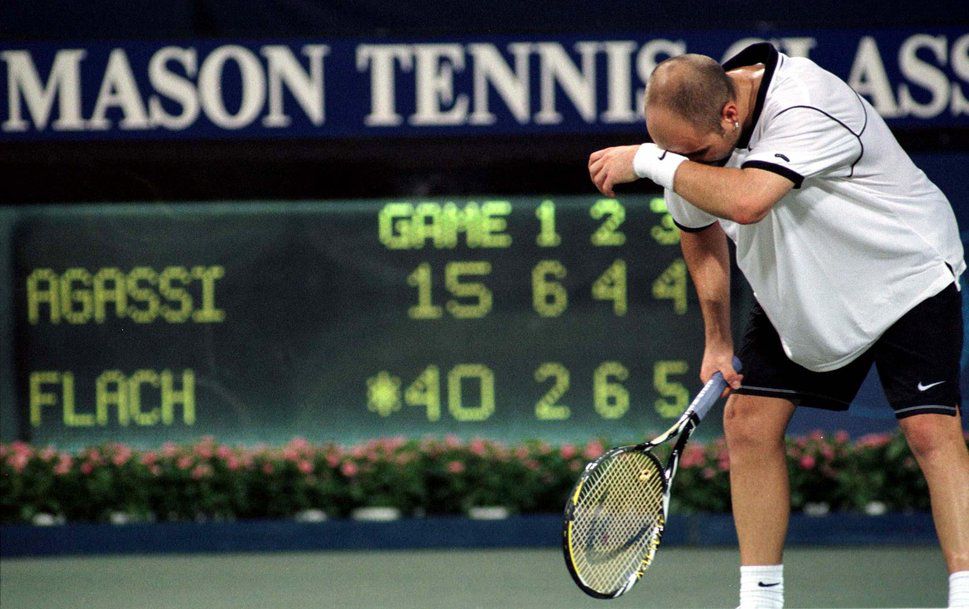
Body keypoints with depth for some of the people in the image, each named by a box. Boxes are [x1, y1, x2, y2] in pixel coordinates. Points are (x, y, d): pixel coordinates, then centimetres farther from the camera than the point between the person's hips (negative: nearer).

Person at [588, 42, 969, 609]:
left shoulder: (807, 109, -36)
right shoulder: (691, 129, -12)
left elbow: (744, 201, -50)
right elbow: (701, 232, 7)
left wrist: (645, 161, -40)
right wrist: (718, 341, 9)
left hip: (907, 276, -7)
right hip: (800, 296, 7)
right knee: (749, 420, -1)